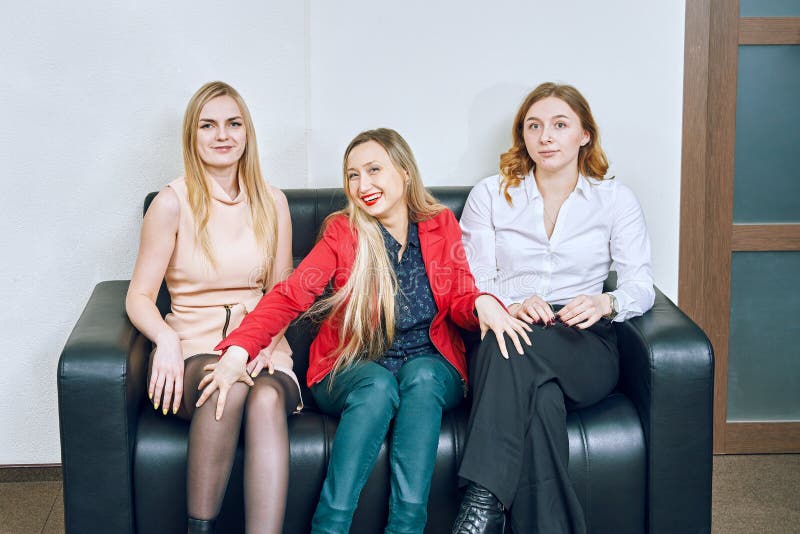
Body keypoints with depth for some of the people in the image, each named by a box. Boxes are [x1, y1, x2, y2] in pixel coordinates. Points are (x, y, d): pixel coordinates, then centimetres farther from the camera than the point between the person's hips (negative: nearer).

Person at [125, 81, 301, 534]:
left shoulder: (272, 202, 11)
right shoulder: (173, 203, 0)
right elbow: (140, 296, 0)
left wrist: (263, 343, -8)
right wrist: (166, 339, -22)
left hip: (261, 350, 2)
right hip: (194, 349, -2)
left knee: (267, 398, -35)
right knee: (231, 383, -38)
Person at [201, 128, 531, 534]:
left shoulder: (441, 224, 6)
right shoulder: (342, 231, -1)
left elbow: (460, 299, 2)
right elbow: (289, 295, -13)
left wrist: (482, 303, -24)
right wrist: (239, 349, -30)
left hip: (430, 368, 1)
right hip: (352, 372, -1)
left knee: (421, 376, -33)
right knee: (378, 385, -35)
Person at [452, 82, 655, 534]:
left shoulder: (616, 200, 15)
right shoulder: (489, 196, 17)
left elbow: (641, 285, 6)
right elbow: (471, 285, 8)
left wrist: (605, 302, -19)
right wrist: (507, 307, -15)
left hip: (585, 348, -1)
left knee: (516, 348, -38)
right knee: (541, 398, -38)